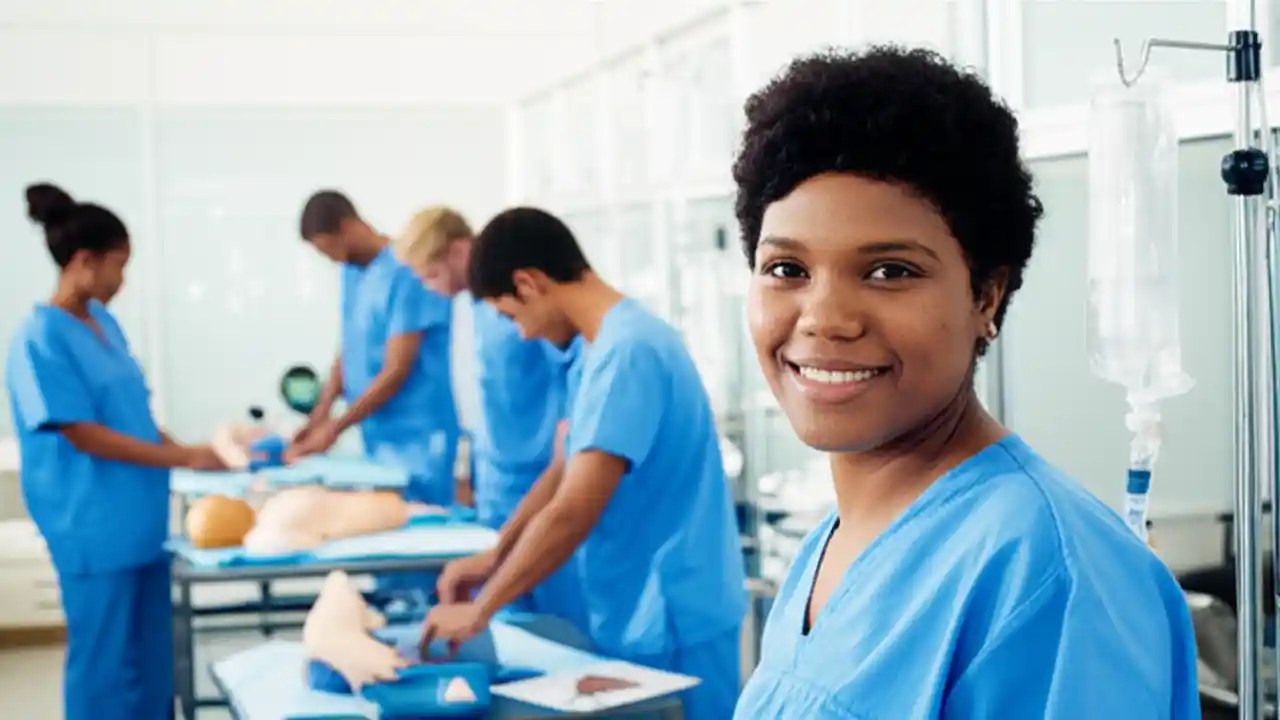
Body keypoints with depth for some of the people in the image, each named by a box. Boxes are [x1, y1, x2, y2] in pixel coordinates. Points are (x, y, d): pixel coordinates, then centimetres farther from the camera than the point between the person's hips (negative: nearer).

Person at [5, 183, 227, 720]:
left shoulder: (104, 322, 10)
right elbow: (84, 435, -19)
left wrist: (188, 452, 4)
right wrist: (185, 458, -17)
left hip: (140, 517, 8)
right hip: (93, 528, -8)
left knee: (153, 653, 15)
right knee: (105, 659, 1)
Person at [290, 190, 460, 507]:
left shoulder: (406, 273, -17)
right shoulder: (351, 270, 10)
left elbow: (397, 371, -17)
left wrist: (335, 427, -13)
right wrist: (321, 412, 2)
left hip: (415, 438, -8)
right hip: (376, 437, 8)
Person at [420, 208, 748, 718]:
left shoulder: (626, 352, -22)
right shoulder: (609, 344, 10)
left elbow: (573, 513, -25)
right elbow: (568, 472, 17)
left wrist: (479, 611, -18)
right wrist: (493, 556, 12)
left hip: (671, 622, -9)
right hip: (643, 615, 9)